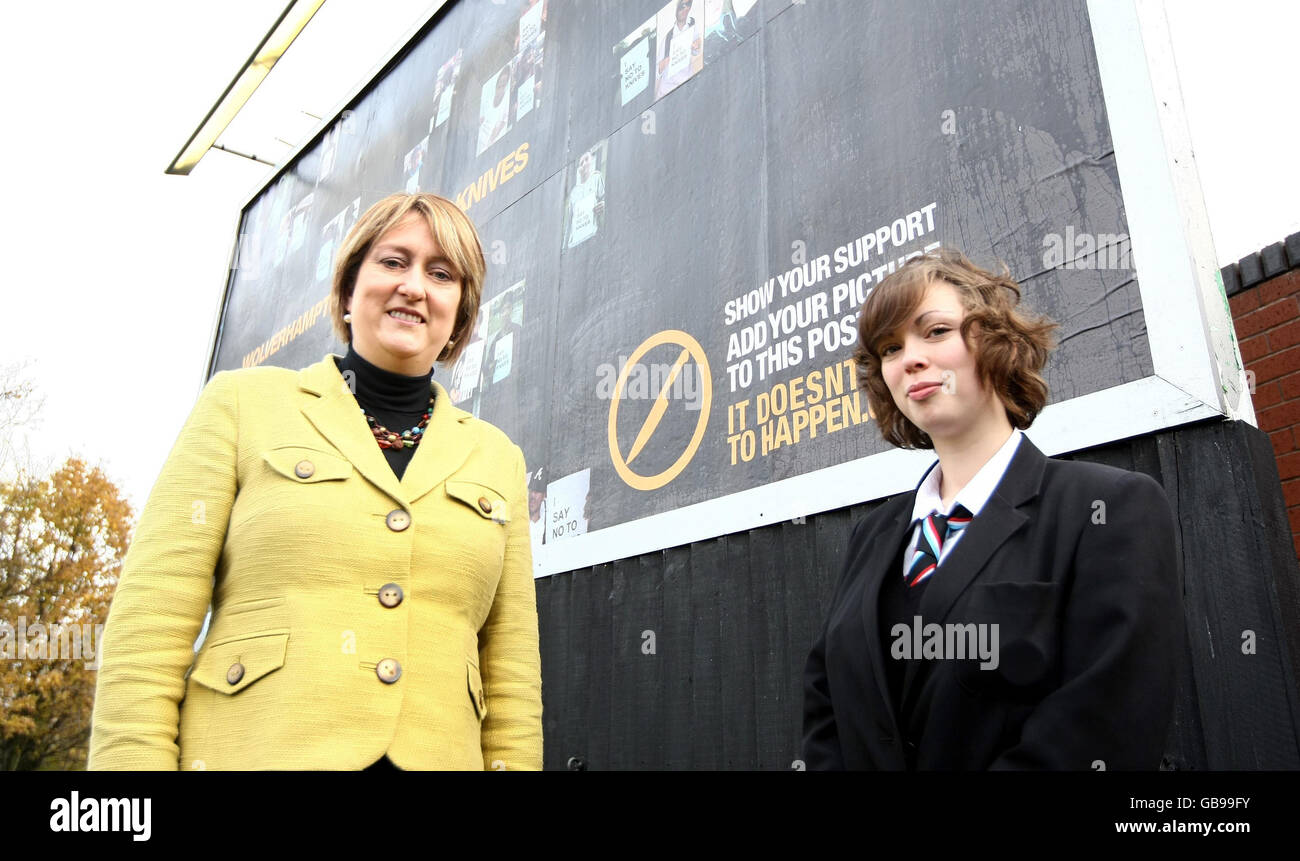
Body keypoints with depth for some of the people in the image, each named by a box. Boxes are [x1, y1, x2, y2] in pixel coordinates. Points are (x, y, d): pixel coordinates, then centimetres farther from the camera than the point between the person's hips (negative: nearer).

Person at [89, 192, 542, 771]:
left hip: (438, 755, 3)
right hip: (254, 750, -2)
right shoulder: (243, 403, 3)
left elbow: (513, 678, 6)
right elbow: (148, 632, -3)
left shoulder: (498, 459, 10)